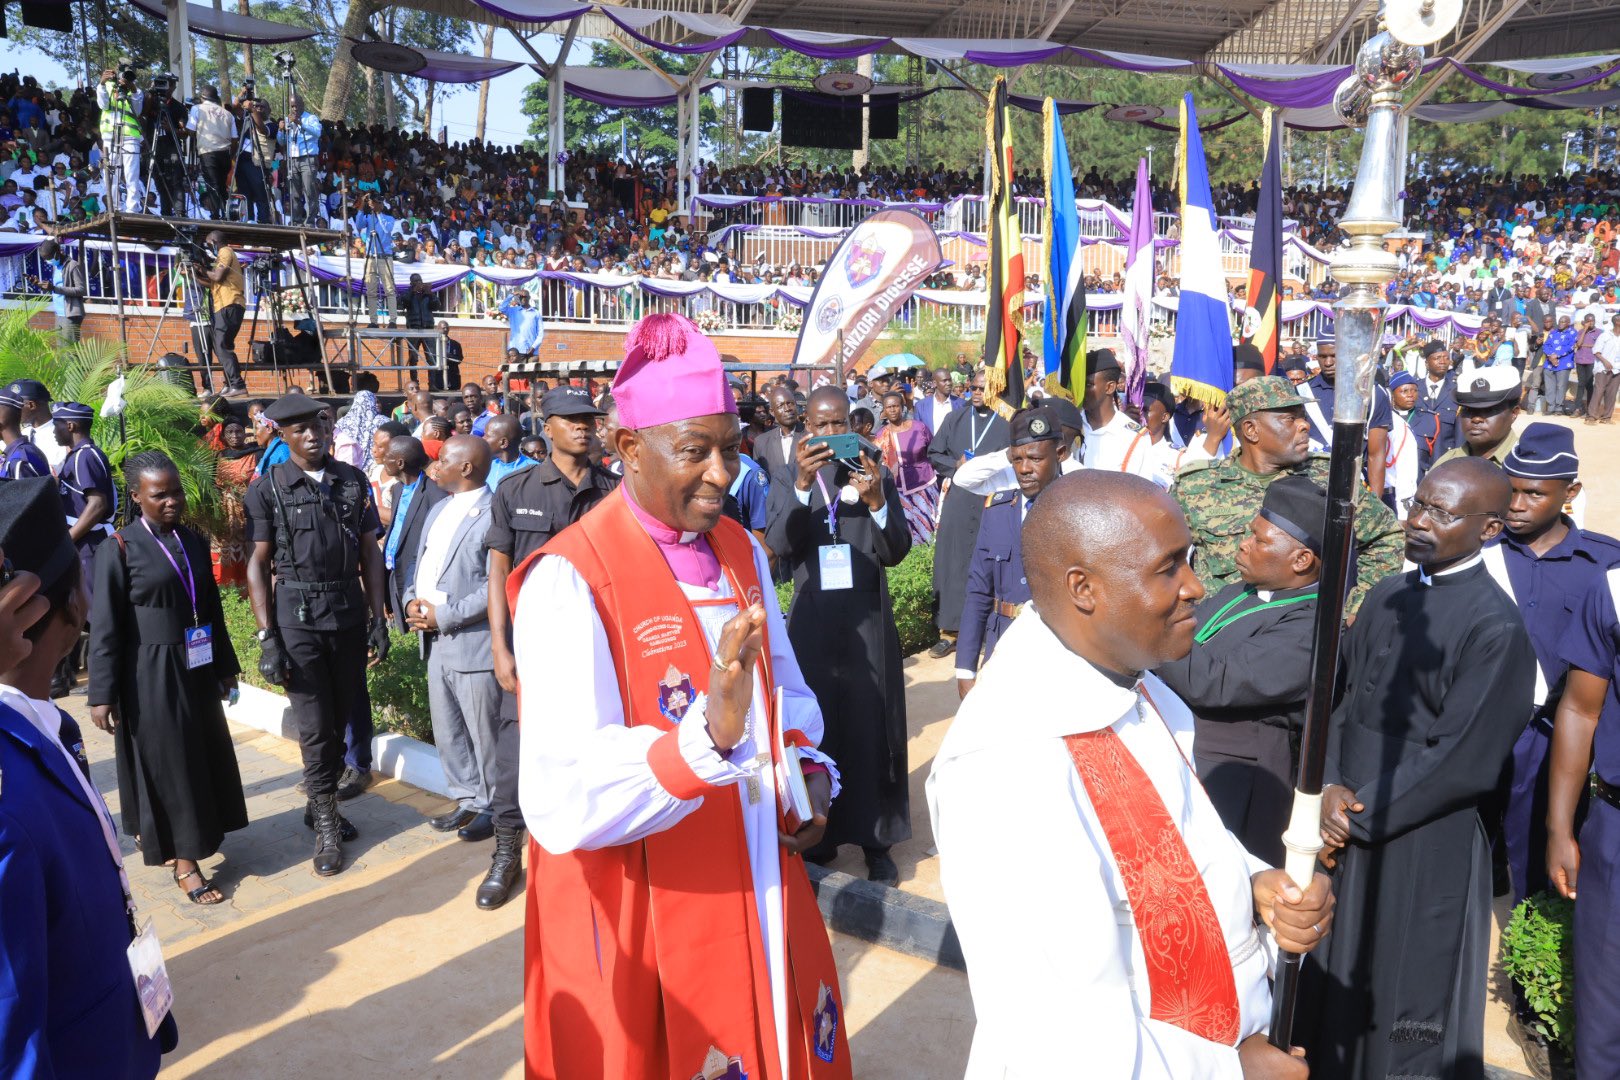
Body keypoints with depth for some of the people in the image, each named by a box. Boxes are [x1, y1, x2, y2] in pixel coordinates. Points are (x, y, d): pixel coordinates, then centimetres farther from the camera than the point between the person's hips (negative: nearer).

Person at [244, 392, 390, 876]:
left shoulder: (353, 481, 4)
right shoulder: (267, 488, -3)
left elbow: (370, 552, 7)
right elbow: (258, 564, -4)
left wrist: (378, 619, 4)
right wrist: (267, 638, -8)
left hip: (349, 612, 3)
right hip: (297, 616, -3)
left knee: (340, 717, 13)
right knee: (314, 725, 1)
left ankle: (322, 803, 34)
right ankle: (326, 825, 16)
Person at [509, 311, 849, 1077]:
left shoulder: (741, 552, 4)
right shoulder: (568, 581, -21)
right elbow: (562, 805, -28)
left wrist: (809, 766, -2)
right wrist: (709, 734, -42)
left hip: (760, 891, 7)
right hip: (641, 919, -7)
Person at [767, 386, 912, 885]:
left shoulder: (877, 477, 3)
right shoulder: (789, 483, 3)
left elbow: (896, 552, -6)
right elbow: (779, 545, -13)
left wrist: (877, 502, -24)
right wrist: (802, 484, -26)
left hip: (867, 623, 0)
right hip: (811, 624, 0)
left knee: (871, 730, 3)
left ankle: (876, 840, 13)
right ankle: (819, 835, 19)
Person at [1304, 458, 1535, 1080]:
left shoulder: (1496, 628, -18)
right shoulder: (1387, 598, 3)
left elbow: (1464, 761, -18)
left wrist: (1357, 818, -13)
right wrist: (1331, 787, -7)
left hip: (1426, 848, -6)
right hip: (1347, 829, 6)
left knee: (1404, 1004, 12)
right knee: (1333, 987, 19)